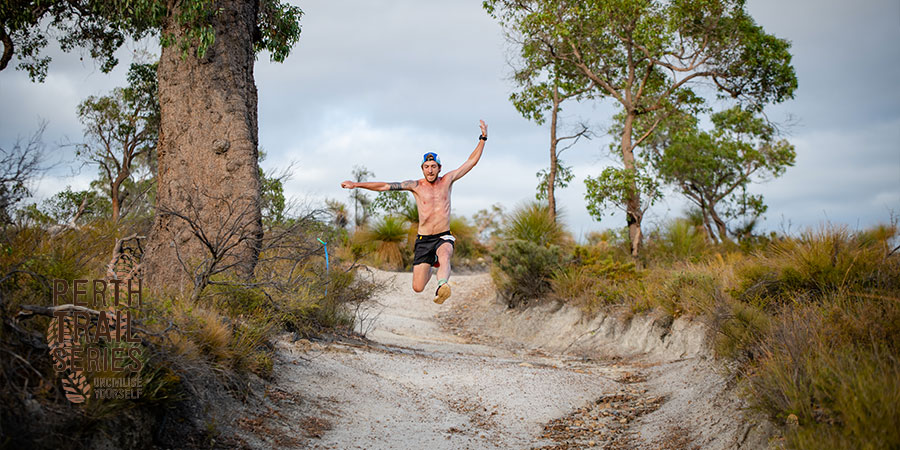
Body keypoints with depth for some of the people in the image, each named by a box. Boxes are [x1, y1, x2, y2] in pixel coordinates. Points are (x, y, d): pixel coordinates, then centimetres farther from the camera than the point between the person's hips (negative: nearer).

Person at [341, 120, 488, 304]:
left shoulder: (447, 180, 4)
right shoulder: (416, 185, 0)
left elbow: (471, 162, 6)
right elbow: (385, 186, 0)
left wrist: (483, 139, 0)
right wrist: (356, 185, -3)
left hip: (444, 237, 0)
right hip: (423, 239, 0)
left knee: (444, 255, -37)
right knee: (418, 288, -1)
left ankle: (441, 287, -59)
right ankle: (431, 266, 33)